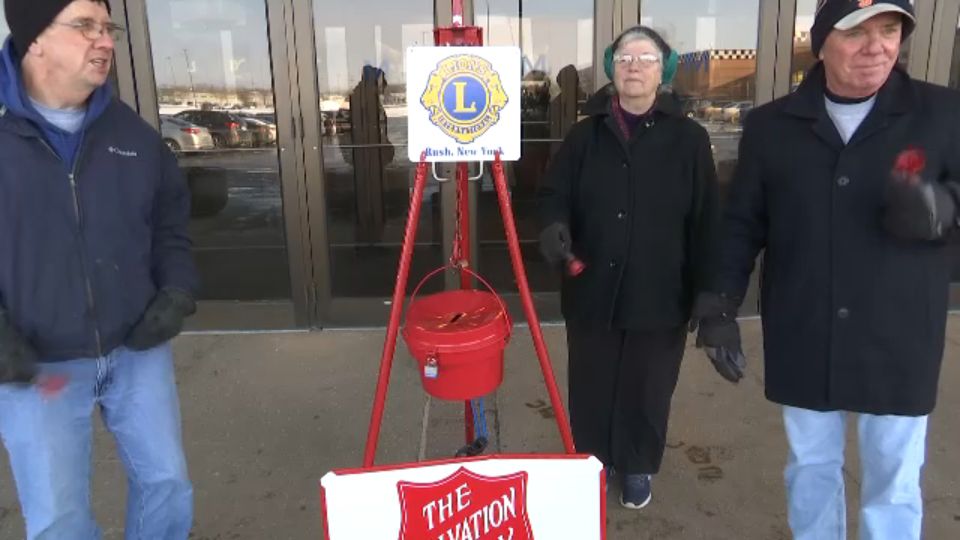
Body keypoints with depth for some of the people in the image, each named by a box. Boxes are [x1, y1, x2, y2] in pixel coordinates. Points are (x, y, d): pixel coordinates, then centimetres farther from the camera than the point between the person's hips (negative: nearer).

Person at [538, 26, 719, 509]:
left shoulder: (689, 138, -1)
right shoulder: (585, 134, 4)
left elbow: (704, 223, -1)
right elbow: (554, 193, 6)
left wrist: (706, 295, -3)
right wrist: (554, 224, -18)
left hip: (660, 298, -1)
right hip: (591, 293, 2)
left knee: (647, 393, 13)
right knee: (591, 391, 13)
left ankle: (638, 469, 38)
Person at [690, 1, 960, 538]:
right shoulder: (771, 125, 1)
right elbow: (742, 224, 4)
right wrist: (720, 305, -4)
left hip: (898, 341, -1)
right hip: (802, 340, 1)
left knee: (894, 481, 11)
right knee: (811, 465, 17)